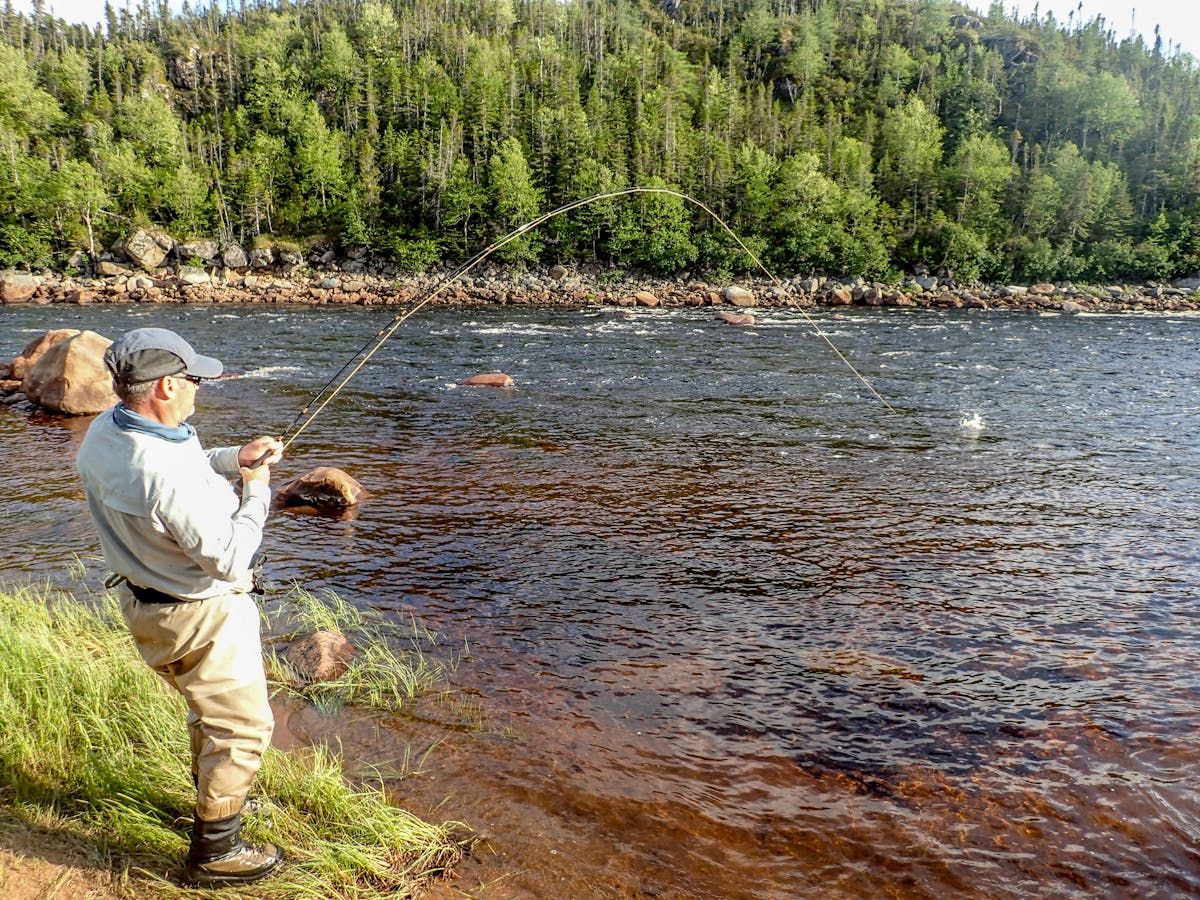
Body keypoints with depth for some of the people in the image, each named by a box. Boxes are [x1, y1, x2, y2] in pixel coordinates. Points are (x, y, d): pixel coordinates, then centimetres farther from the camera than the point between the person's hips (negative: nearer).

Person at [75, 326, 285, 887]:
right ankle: (214, 853, 21)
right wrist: (255, 488, -16)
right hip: (199, 617, -10)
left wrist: (232, 459, 1)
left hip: (146, 602, 10)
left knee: (209, 708, 30)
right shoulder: (170, 474, -35)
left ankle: (215, 798, 51)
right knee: (241, 725, 7)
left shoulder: (104, 432, -6)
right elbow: (230, 559, -27)